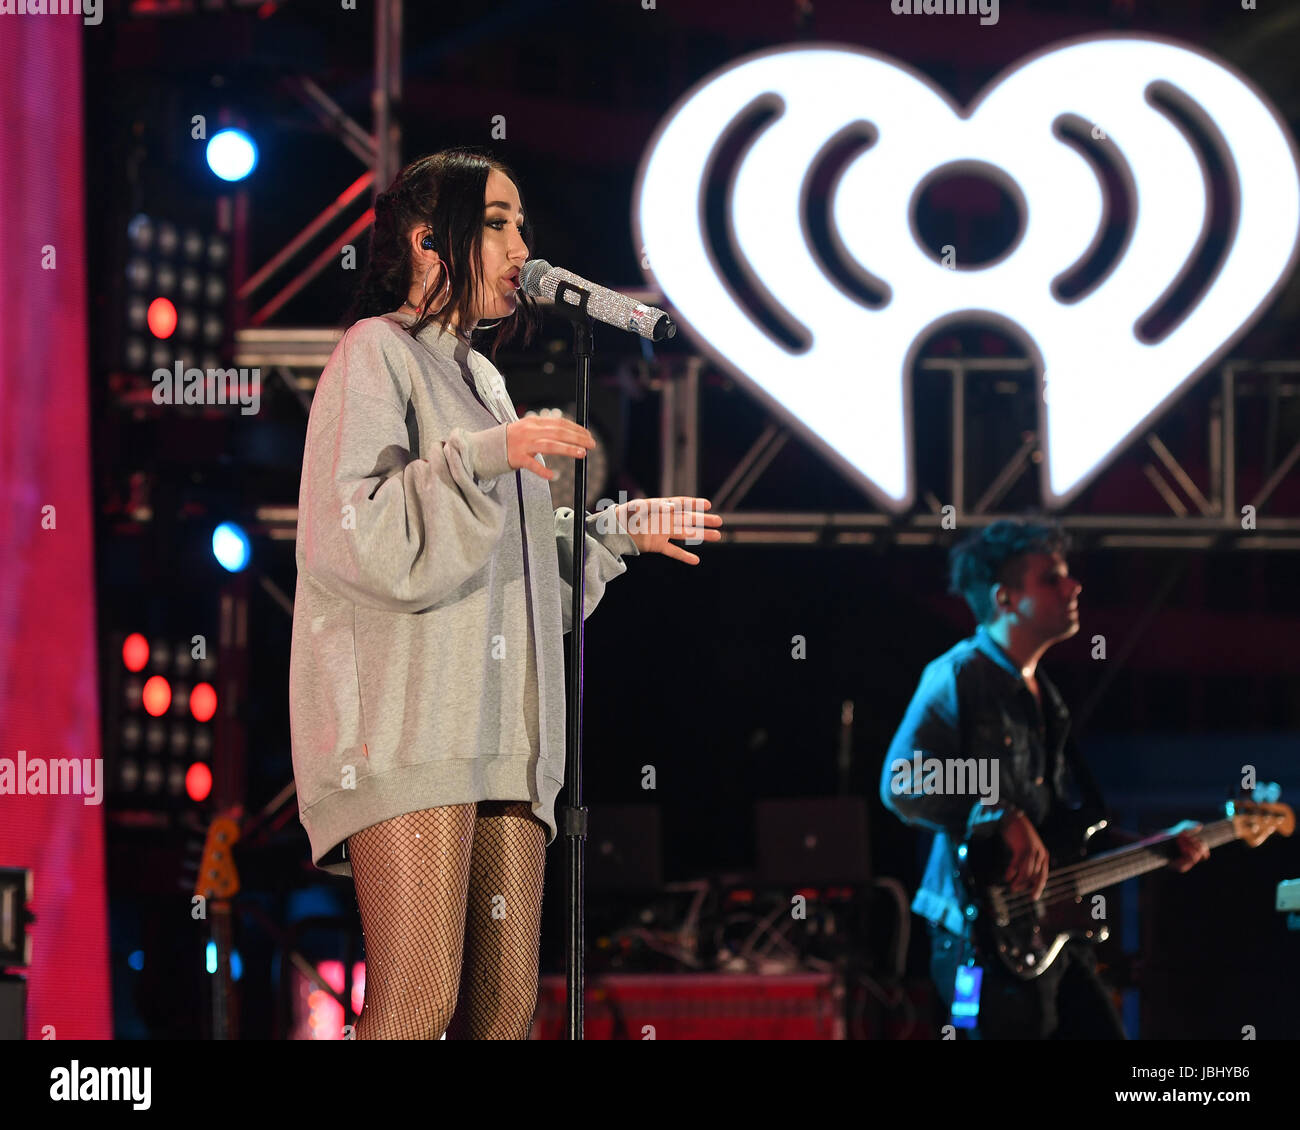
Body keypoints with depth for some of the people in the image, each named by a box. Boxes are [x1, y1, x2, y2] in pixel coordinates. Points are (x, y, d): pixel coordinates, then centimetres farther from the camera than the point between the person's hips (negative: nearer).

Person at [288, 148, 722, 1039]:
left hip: (500, 731, 8)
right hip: (408, 722, -8)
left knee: (508, 1006, -1)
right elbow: (352, 534, -13)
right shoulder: (377, 354, 1)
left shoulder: (481, 378, 26)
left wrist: (618, 532, 25)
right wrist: (482, 458, -17)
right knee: (420, 1001, -18)